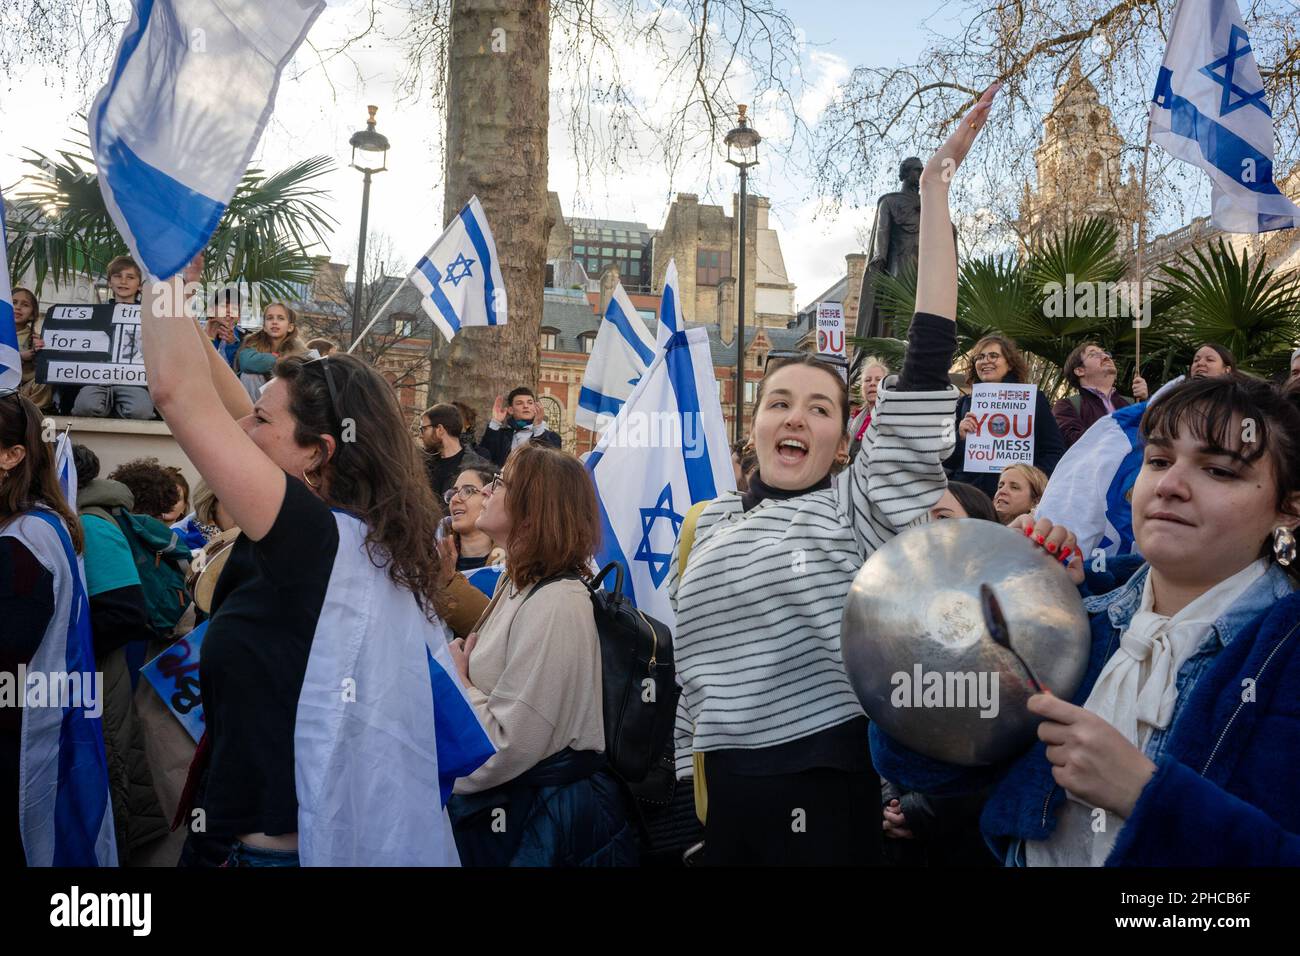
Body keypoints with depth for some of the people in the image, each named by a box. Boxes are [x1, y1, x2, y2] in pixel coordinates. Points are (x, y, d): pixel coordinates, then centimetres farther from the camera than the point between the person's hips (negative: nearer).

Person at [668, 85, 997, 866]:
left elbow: (927, 360, -13)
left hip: (829, 790, -3)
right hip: (720, 791, 4)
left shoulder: (862, 505, -4)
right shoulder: (705, 529, 8)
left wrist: (936, 188, -15)